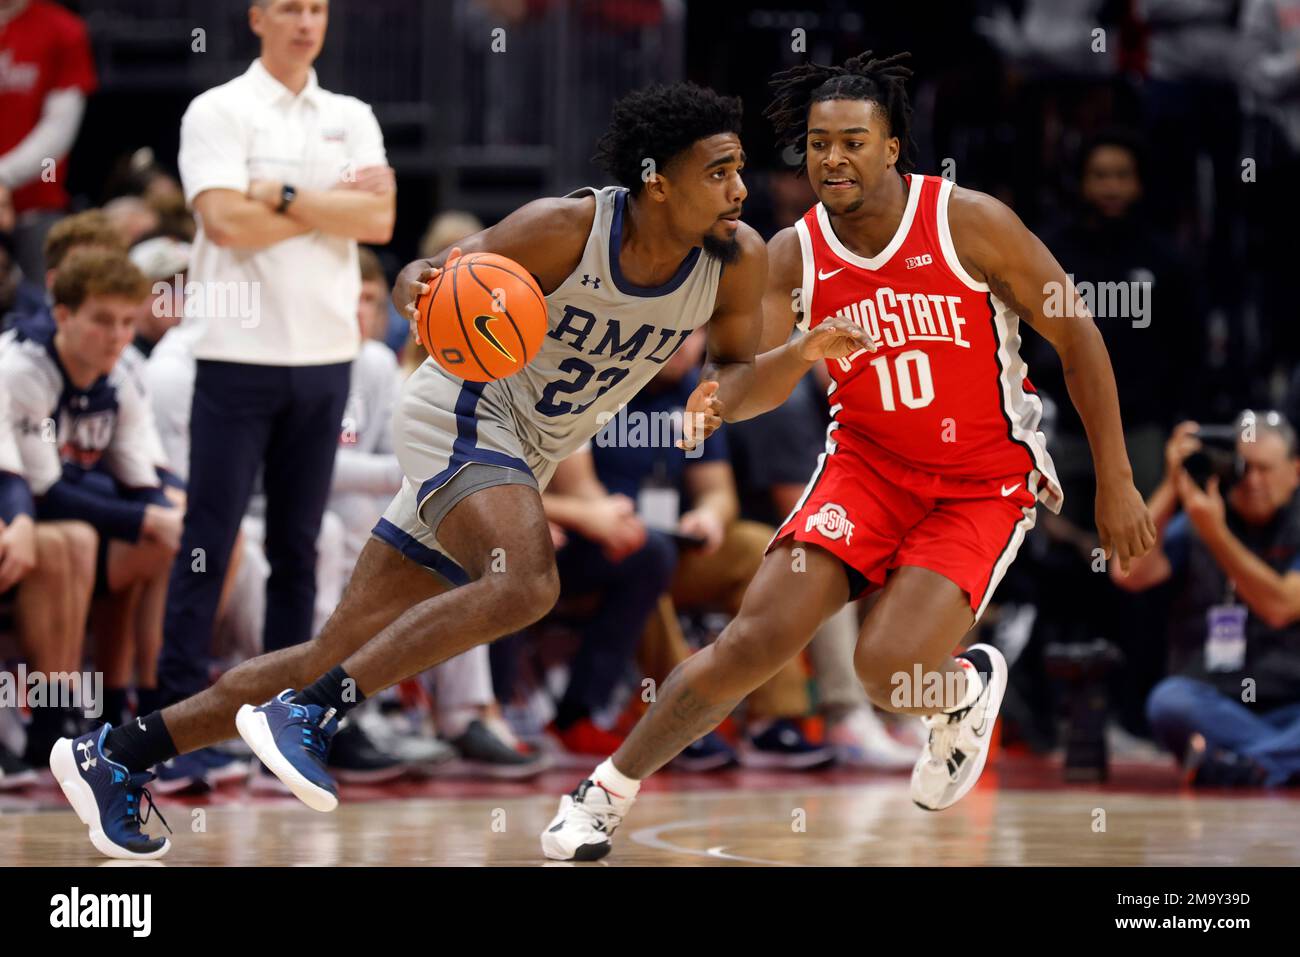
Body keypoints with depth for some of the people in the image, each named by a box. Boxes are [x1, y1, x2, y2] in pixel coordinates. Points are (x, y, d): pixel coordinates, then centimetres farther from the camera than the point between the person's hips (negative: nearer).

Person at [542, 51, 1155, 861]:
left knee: (890, 670, -21)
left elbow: (1077, 338, -9)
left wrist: (1117, 484, -9)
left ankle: (970, 686, 15)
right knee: (755, 641, -11)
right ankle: (607, 794, 3)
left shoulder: (967, 222, -16)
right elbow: (749, 393, -13)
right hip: (868, 463, 3)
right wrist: (800, 354, -37)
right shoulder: (795, 254, -6)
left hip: (986, 481, -3)